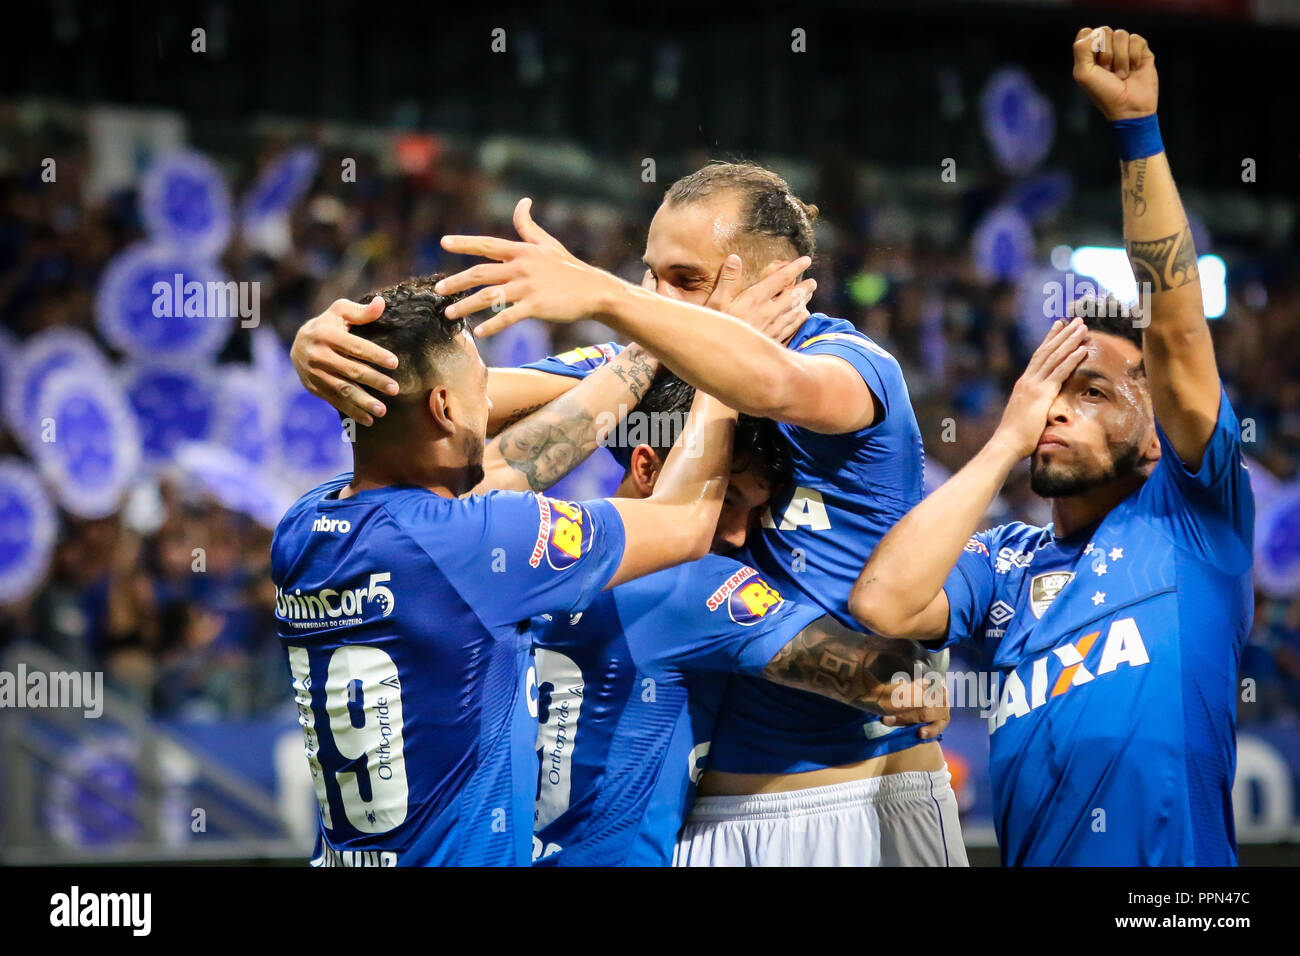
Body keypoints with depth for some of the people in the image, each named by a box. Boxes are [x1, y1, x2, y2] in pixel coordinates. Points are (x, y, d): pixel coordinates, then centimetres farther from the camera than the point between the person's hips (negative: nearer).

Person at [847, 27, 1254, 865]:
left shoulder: (1188, 515, 6)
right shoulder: (1001, 565, 14)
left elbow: (1179, 329, -4)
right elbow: (882, 604, -6)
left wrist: (1137, 125, -8)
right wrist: (1007, 439, 1)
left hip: (1182, 856, -3)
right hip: (1035, 856, 3)